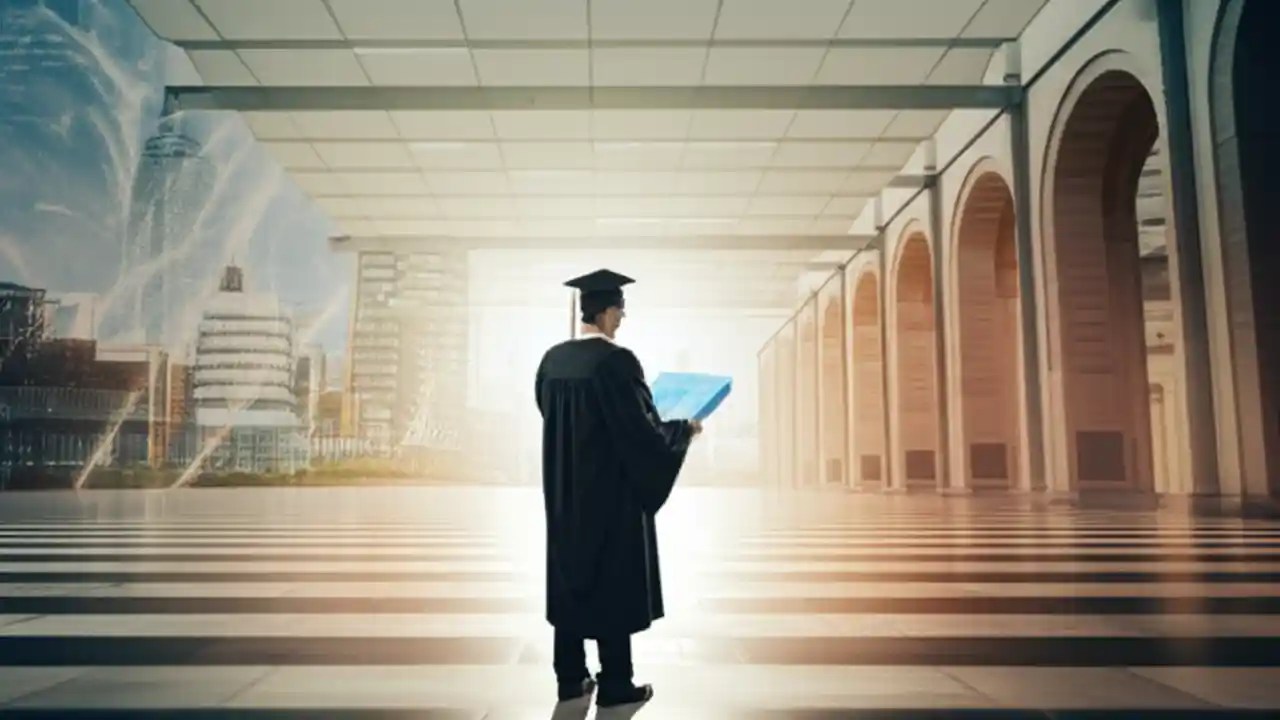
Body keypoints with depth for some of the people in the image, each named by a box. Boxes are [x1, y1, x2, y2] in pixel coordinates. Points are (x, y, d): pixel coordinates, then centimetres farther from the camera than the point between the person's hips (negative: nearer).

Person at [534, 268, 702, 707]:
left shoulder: (552, 359, 3)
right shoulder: (617, 361, -19)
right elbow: (640, 428, -19)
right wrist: (685, 429, 0)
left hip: (565, 492, 7)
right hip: (611, 491, -7)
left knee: (570, 575, 14)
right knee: (615, 580, 4)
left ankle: (571, 678, 23)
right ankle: (615, 685, 13)